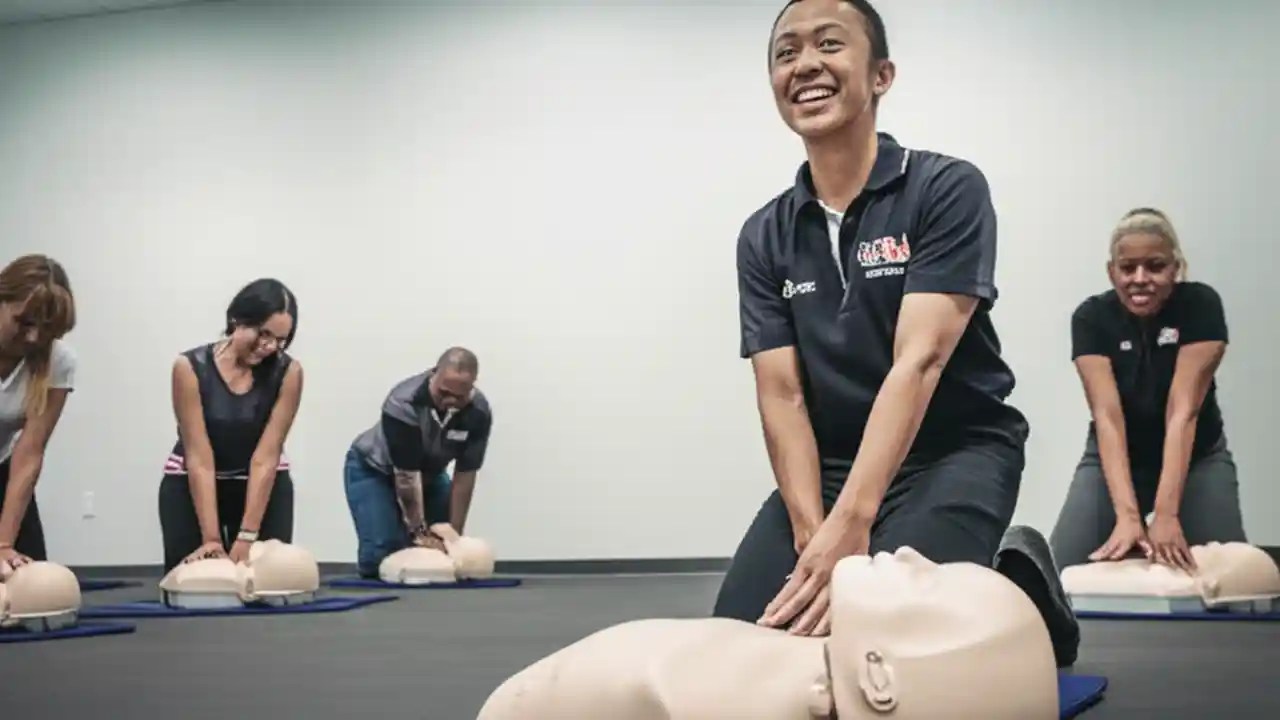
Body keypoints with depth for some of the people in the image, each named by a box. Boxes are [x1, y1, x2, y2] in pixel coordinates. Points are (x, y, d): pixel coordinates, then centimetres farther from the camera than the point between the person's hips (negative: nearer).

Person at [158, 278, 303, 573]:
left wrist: (247, 536, -27)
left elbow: (265, 458, -23)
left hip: (263, 485, 1)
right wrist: (211, 538, -29)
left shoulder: (287, 372, -21)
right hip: (191, 485, 0)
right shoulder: (190, 368, -23)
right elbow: (199, 460, -25)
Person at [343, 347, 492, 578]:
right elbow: (406, 474, -33)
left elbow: (465, 475, -19)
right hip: (373, 470, -4)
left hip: (430, 473, 4)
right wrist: (420, 531, -30)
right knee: (382, 553, -18)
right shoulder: (403, 403, -38)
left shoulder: (479, 412, -25)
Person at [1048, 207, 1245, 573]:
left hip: (1196, 457, 0)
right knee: (1060, 573, -18)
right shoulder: (1091, 318, -19)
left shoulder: (1201, 305, -21)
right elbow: (1107, 416, -29)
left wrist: (1166, 513, -41)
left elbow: (1183, 411, -30)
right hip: (1114, 460, 0)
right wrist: (1127, 515, -43)